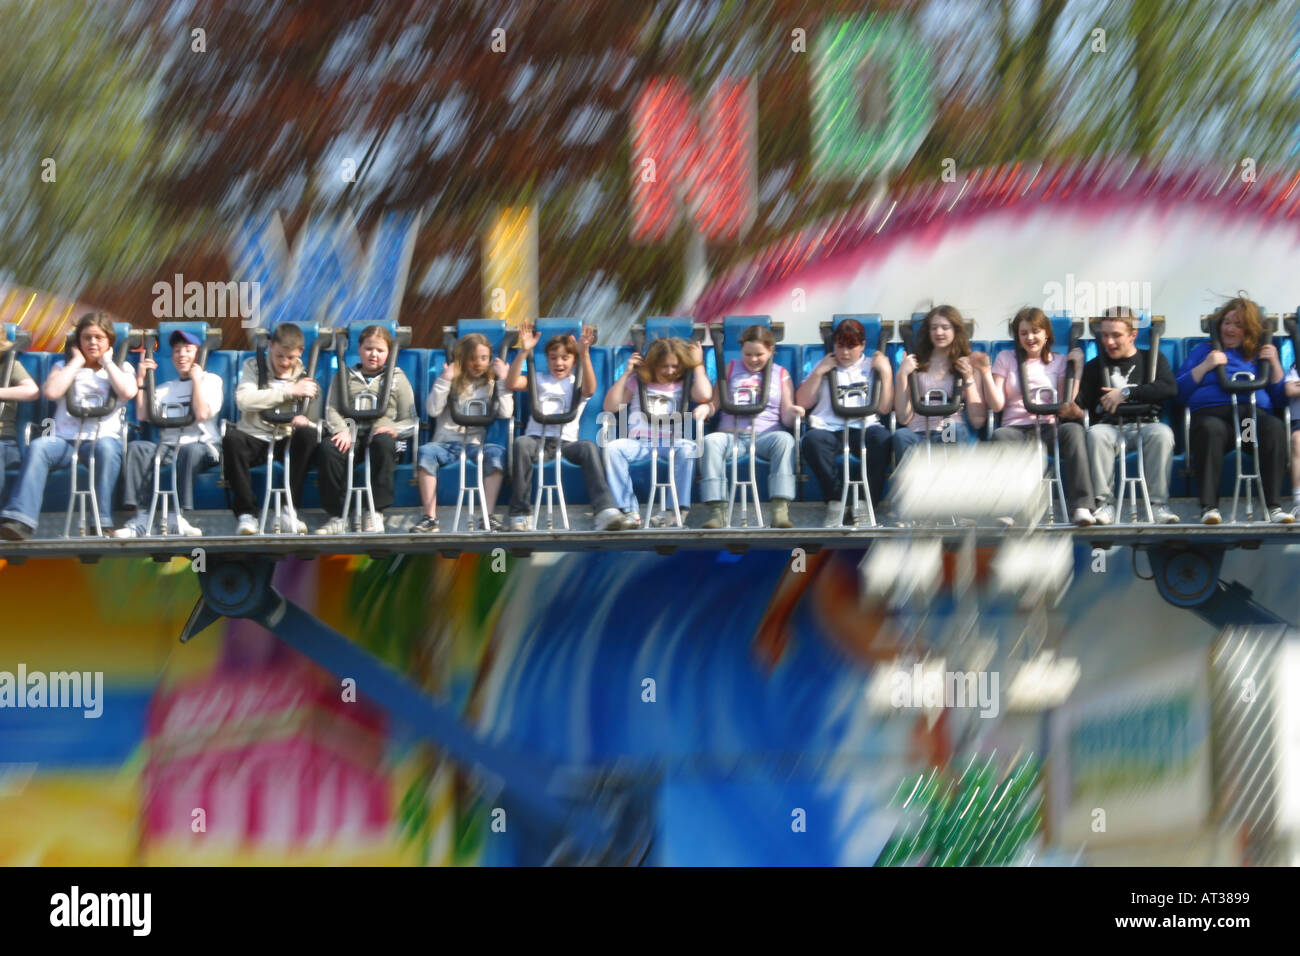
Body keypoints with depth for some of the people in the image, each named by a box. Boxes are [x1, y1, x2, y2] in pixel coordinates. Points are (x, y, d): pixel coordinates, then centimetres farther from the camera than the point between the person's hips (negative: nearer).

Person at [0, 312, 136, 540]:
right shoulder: (65, 366, 23)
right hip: (65, 438, 1)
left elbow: (128, 392, -4)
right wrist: (77, 362, 7)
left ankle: (103, 522, -41)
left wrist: (106, 362, 6)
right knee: (38, 446, -33)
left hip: (105, 436, -1)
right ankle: (20, 519, -48)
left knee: (106, 447, -39)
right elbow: (51, 392, 0)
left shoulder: (121, 368, 20)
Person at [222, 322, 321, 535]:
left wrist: (305, 423, -22)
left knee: (307, 434, -33)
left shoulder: (306, 379, 10)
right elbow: (243, 400, -12)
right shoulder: (254, 367, 8)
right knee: (231, 437, -35)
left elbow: (315, 422, 5)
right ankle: (246, 512, -29)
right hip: (254, 439, -1)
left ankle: (290, 509, -27)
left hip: (287, 442, 1)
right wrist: (289, 391, -14)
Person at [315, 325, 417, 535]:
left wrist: (394, 428, -12)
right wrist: (342, 431, -12)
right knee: (327, 449, -33)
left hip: (380, 433, -1)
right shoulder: (345, 376, 22)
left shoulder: (397, 378, 18)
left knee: (384, 443, -39)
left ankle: (376, 514, -37)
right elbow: (332, 410, 10)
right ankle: (337, 517, -29)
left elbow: (410, 422, 12)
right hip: (351, 434, 1)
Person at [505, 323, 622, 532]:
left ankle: (606, 510, -47)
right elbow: (512, 384, 5)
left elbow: (590, 390, -7)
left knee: (588, 447, -34)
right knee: (521, 443, -35)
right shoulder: (539, 379, 23)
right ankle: (520, 513, -33)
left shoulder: (577, 383, 19)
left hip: (565, 442, -1)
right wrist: (524, 352, -5)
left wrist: (584, 354, -19)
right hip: (537, 440, 1)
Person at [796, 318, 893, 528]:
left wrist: (886, 372, 4)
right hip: (829, 429, 1)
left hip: (865, 426, -1)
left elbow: (885, 407, 8)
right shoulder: (825, 367, 24)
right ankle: (835, 502, -30)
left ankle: (865, 505, -31)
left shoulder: (871, 367, 20)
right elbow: (802, 403, 13)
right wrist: (818, 373, 7)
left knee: (882, 438, -36)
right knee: (812, 439, -35)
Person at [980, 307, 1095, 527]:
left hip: (1049, 428, 0)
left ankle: (1081, 506, -44)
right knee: (999, 436, -38)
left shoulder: (1058, 361, 18)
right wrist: (985, 372, -3)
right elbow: (997, 405, 6)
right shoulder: (1006, 358, 17)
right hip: (1015, 429, 0)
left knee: (1074, 430, -35)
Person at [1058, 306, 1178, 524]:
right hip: (1109, 425, 1)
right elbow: (1082, 402, 8)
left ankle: (1158, 504, -34)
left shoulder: (1152, 359, 16)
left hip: (1144, 424, -1)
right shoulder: (1095, 366, 20)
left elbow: (1170, 389, -4)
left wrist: (1126, 393, -9)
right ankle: (1104, 504, -34)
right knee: (1096, 434, -35)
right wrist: (1072, 410, -18)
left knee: (1162, 433, -35)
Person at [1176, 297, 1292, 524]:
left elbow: (1279, 397, 20)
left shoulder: (1261, 354, 29)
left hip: (1254, 411, 1)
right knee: (1211, 429, -40)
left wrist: (1275, 364, 11)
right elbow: (1180, 392, 15)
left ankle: (1274, 506, -40)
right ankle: (1208, 507, -46)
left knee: (1274, 427, -36)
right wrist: (1205, 366, 5)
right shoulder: (1204, 350, 28)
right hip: (1210, 413, -1)